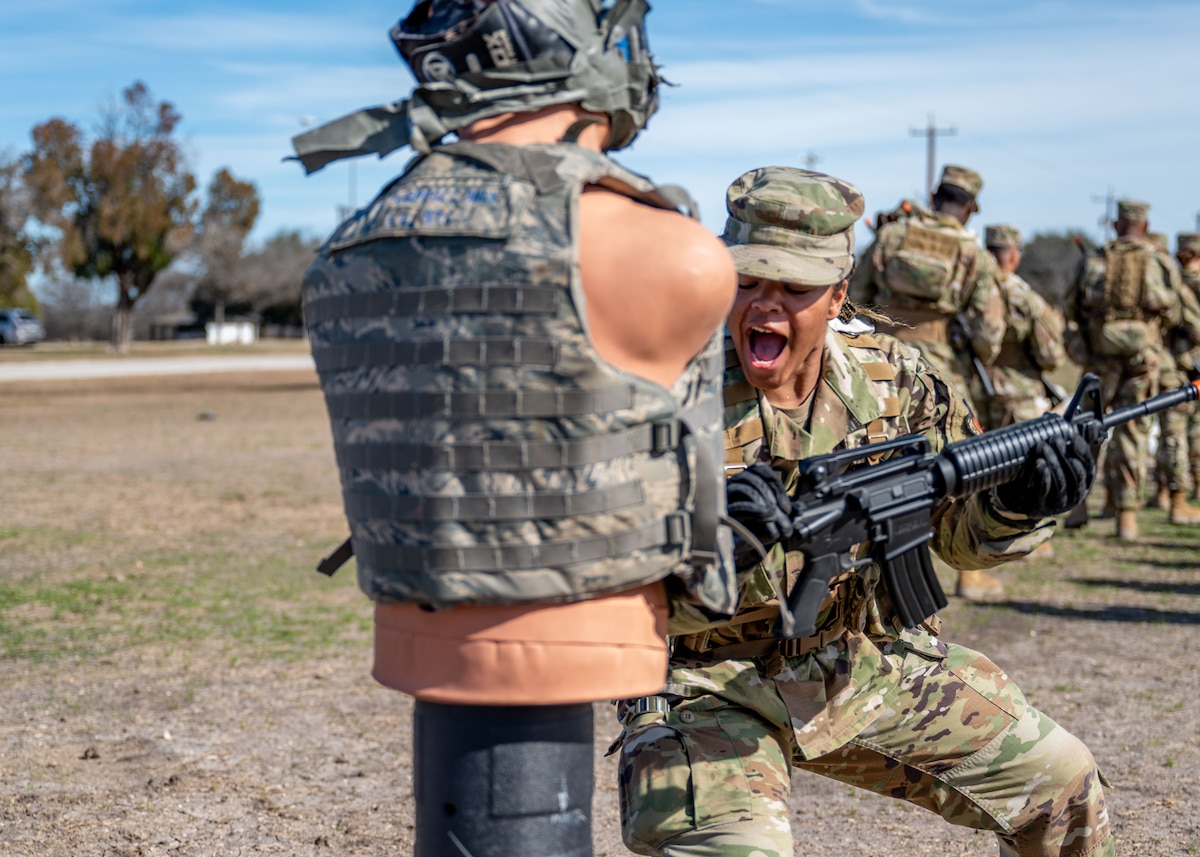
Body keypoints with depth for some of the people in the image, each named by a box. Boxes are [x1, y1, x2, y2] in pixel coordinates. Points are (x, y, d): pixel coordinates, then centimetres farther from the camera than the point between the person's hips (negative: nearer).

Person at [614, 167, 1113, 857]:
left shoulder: (890, 377, -3)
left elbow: (964, 533, 4)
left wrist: (1018, 504, -19)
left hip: (867, 669, 5)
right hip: (712, 691, -5)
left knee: (1063, 786, 11)